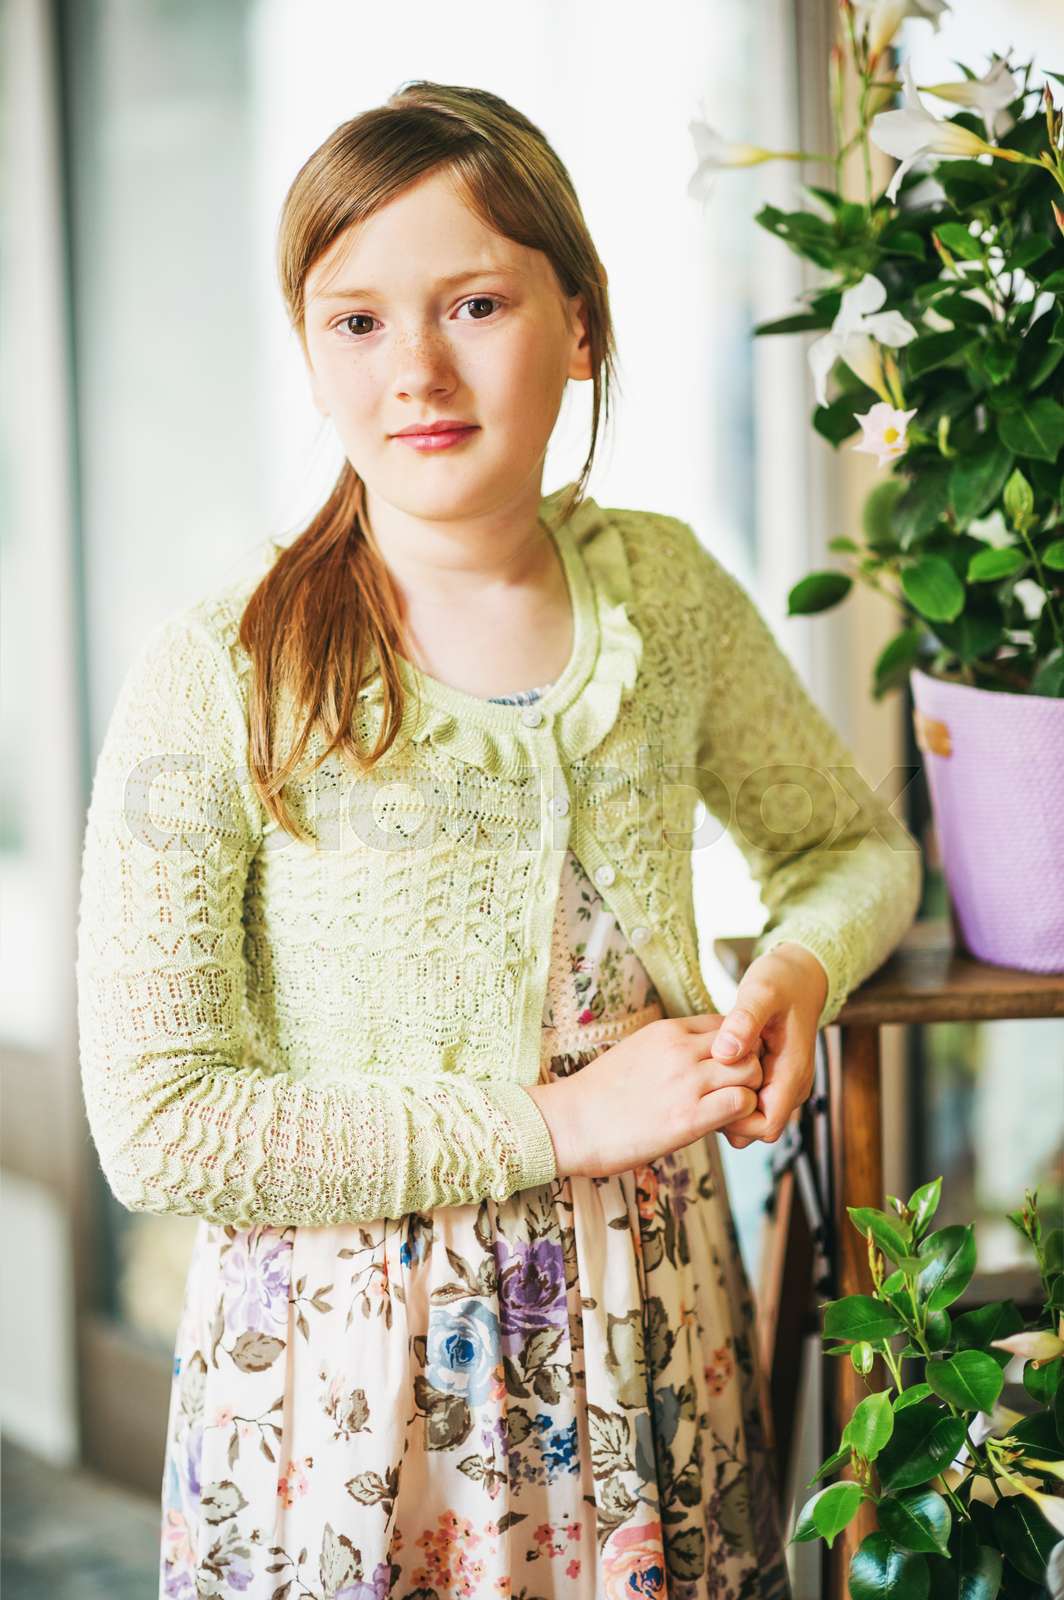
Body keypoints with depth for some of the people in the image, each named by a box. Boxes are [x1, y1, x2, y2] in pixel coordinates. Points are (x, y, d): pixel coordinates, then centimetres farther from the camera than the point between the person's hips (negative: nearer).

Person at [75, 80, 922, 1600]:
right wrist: (553, 1123, -19)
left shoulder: (667, 592, -2)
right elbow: (159, 1127, -17)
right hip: (345, 1380, -3)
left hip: (649, 1354, 3)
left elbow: (850, 844, 14)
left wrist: (796, 968, -9)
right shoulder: (219, 674, -15)